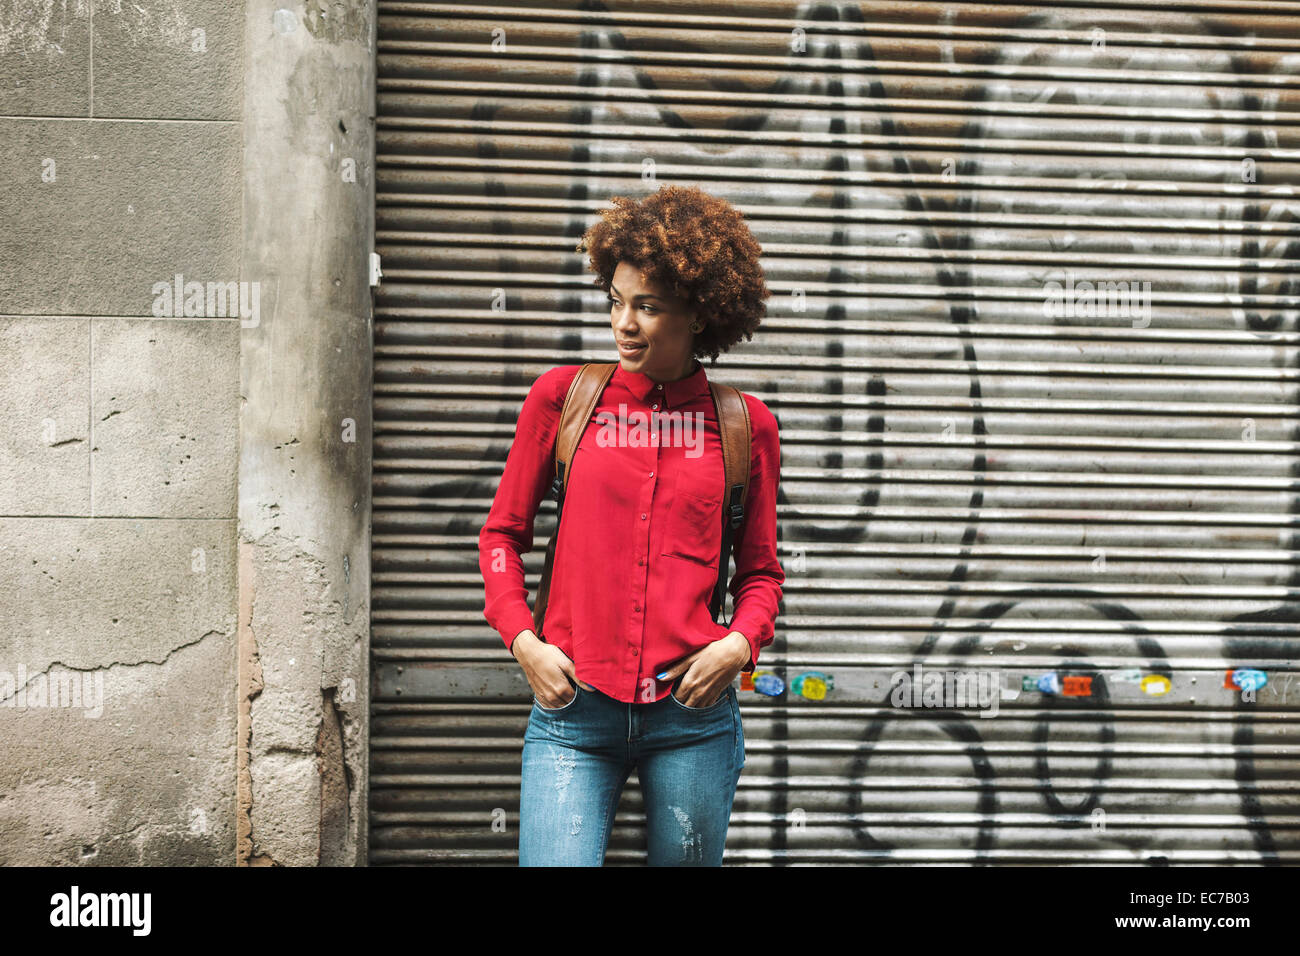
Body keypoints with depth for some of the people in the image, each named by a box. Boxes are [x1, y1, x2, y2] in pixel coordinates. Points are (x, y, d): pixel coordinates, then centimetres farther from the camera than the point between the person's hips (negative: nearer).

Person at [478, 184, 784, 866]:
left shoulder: (745, 425, 5)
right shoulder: (563, 396, 5)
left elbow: (760, 570, 13)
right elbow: (503, 533, 11)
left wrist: (740, 643, -5)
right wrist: (522, 640, -3)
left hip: (692, 714, 1)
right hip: (572, 710, -1)